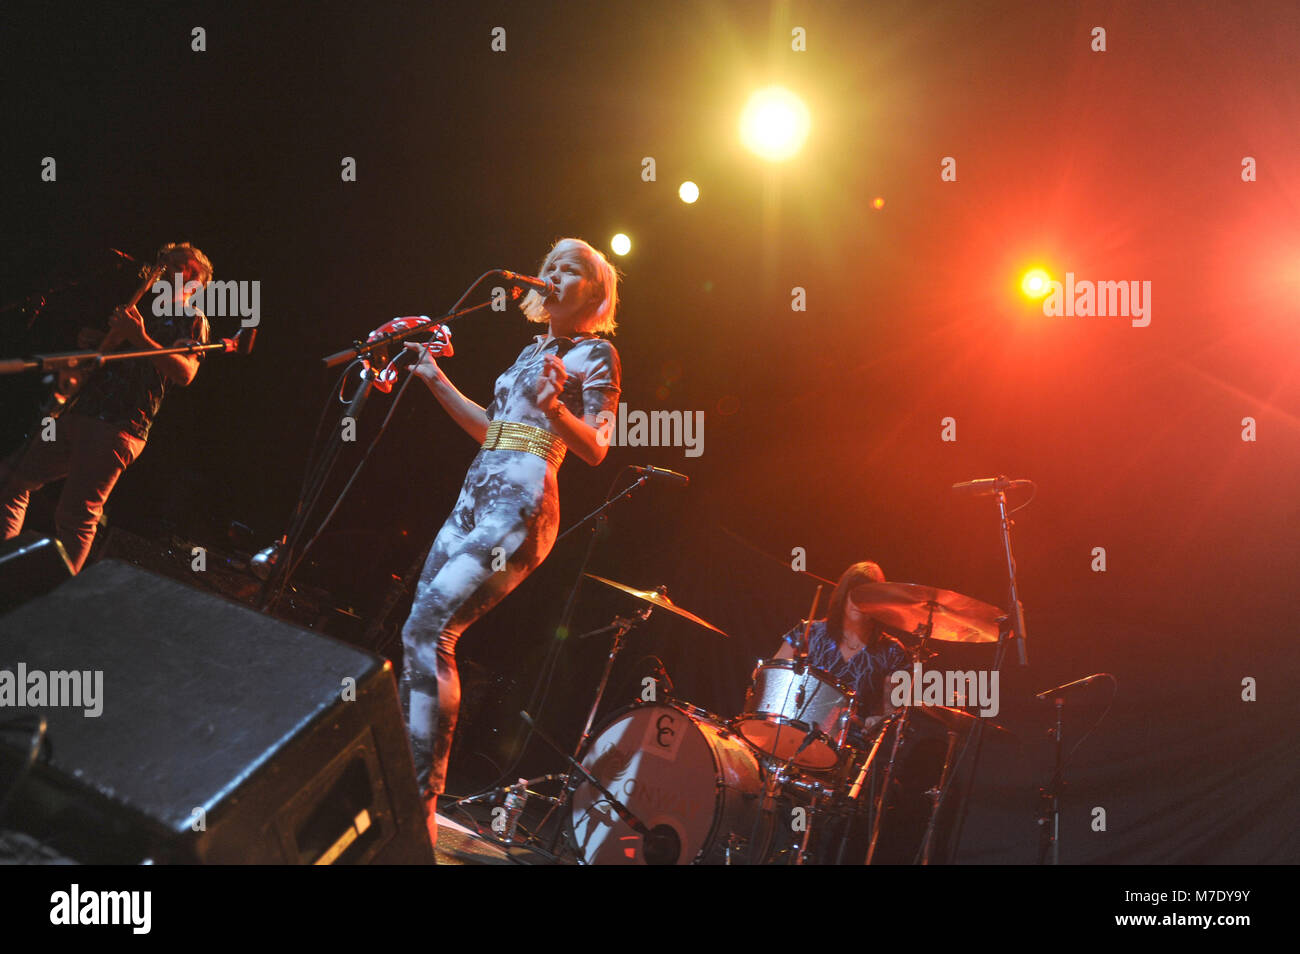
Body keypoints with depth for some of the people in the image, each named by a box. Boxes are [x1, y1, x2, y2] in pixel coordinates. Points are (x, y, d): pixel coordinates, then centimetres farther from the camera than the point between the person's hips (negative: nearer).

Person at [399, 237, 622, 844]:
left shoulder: (595, 353, 1)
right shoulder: (532, 350, 23)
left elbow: (595, 450, -7)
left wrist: (556, 408, -25)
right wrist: (437, 381, 24)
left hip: (519, 507, -9)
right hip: (475, 498, 9)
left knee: (427, 632, -18)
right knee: (419, 631, 5)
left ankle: (421, 806, -12)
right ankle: (405, 778, 14)